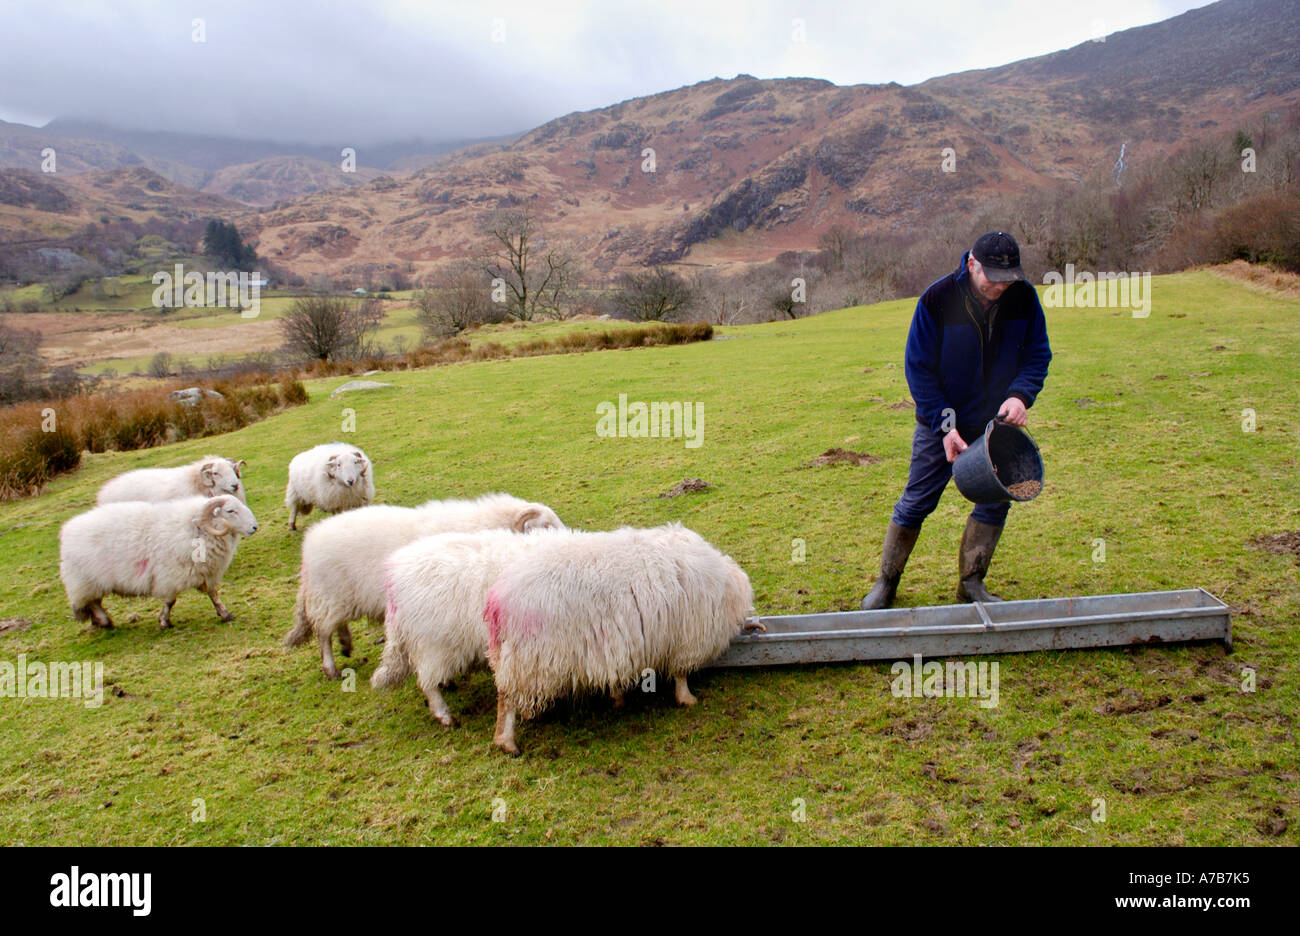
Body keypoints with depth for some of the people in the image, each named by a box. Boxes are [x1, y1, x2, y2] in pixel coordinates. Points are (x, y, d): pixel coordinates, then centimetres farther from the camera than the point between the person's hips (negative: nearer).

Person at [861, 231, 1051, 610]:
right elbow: (918, 368, -14)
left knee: (996, 500, 5)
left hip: (997, 422, 4)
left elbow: (1037, 356, 0)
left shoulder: (1024, 299, -10)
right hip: (942, 421, -3)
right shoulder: (937, 300, -19)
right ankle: (886, 582, 16)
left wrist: (1020, 395, -21)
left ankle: (971, 582, 21)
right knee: (916, 503, 2)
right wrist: (945, 424, -20)